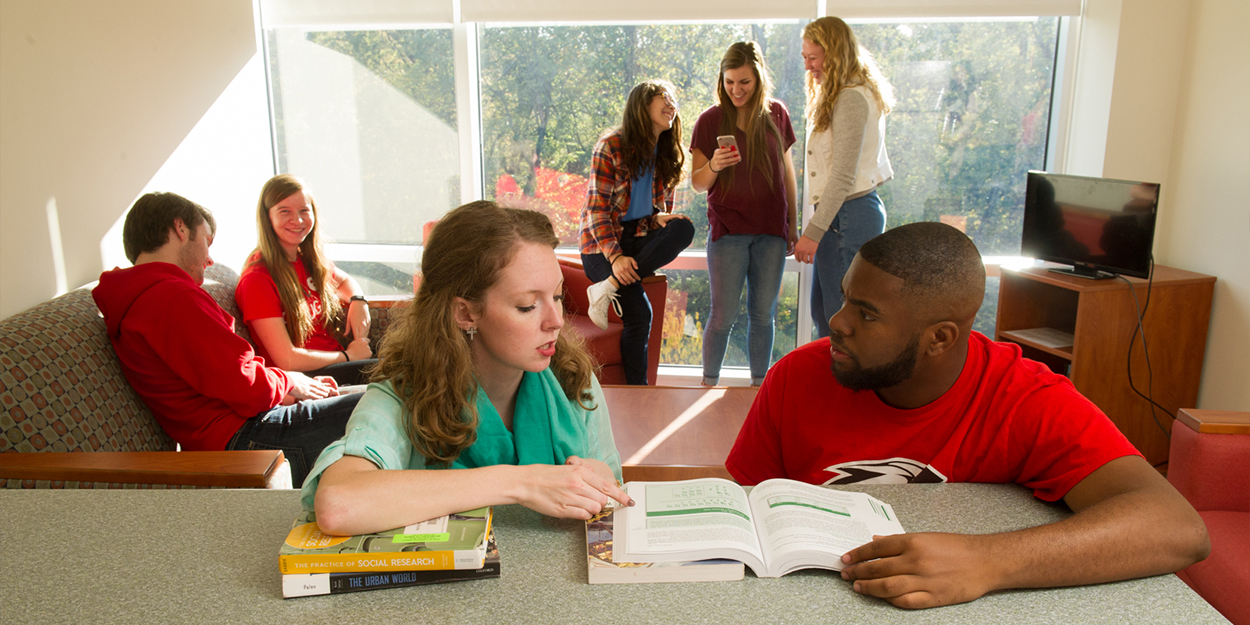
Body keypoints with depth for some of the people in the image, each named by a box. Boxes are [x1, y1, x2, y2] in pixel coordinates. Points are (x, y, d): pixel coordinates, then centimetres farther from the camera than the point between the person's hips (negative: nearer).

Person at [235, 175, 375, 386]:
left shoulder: (310, 259, 8)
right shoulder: (257, 279, -15)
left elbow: (345, 280, 31)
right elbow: (287, 360, -18)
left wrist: (358, 300, 7)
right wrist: (347, 356, -9)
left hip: (334, 358, 8)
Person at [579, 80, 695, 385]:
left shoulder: (667, 156, 11)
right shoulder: (611, 147, -6)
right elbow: (596, 208, -11)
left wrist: (661, 218, -11)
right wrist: (615, 257, -24)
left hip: (639, 239, 5)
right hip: (602, 245, -5)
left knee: (684, 229, -27)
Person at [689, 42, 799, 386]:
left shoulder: (777, 114, 6)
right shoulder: (710, 120, -1)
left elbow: (787, 172, 13)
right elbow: (697, 183, -1)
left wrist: (793, 224, 13)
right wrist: (714, 166, -22)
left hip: (771, 229, 2)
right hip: (727, 229, -2)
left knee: (763, 314, 8)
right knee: (723, 316, -2)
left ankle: (760, 385, 20)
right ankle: (709, 385, 14)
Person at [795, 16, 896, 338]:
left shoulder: (851, 99, -15)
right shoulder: (863, 93, 18)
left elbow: (843, 177, -20)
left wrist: (813, 231, -19)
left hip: (847, 215, -11)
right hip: (841, 214, 11)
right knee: (822, 312, 15)